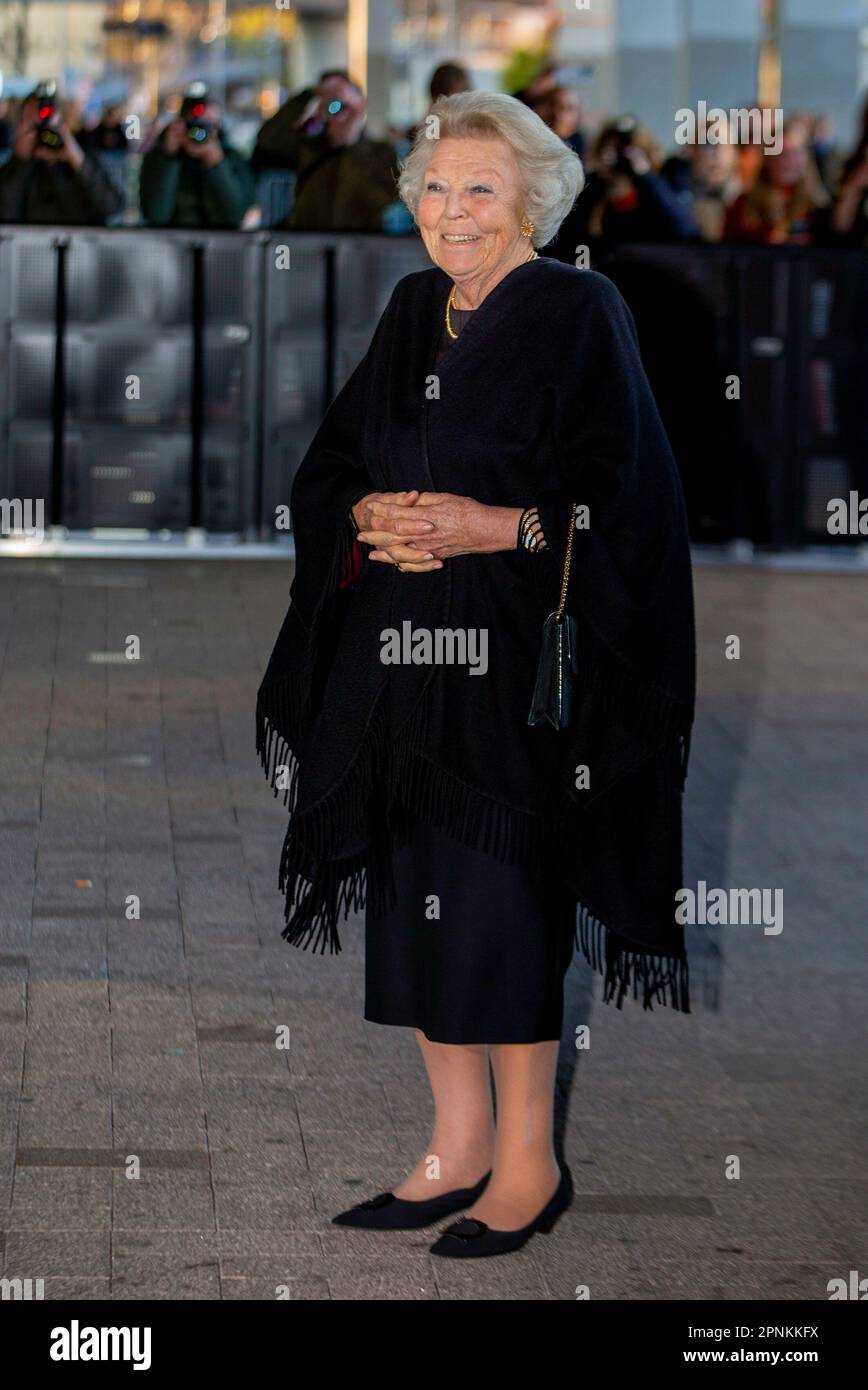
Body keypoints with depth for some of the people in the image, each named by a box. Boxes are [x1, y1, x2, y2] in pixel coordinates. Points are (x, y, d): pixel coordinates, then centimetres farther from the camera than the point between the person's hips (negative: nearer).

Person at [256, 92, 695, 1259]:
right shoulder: (413, 312, 13)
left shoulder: (577, 315, -5)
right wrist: (372, 520, -6)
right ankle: (458, 1147, 19)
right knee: (413, 900, 8)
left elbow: (619, 499, -11)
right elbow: (328, 471, 15)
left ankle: (527, 1160, 8)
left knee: (500, 909, -4)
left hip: (517, 665, -6)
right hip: (402, 659, 6)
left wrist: (492, 528, -20)